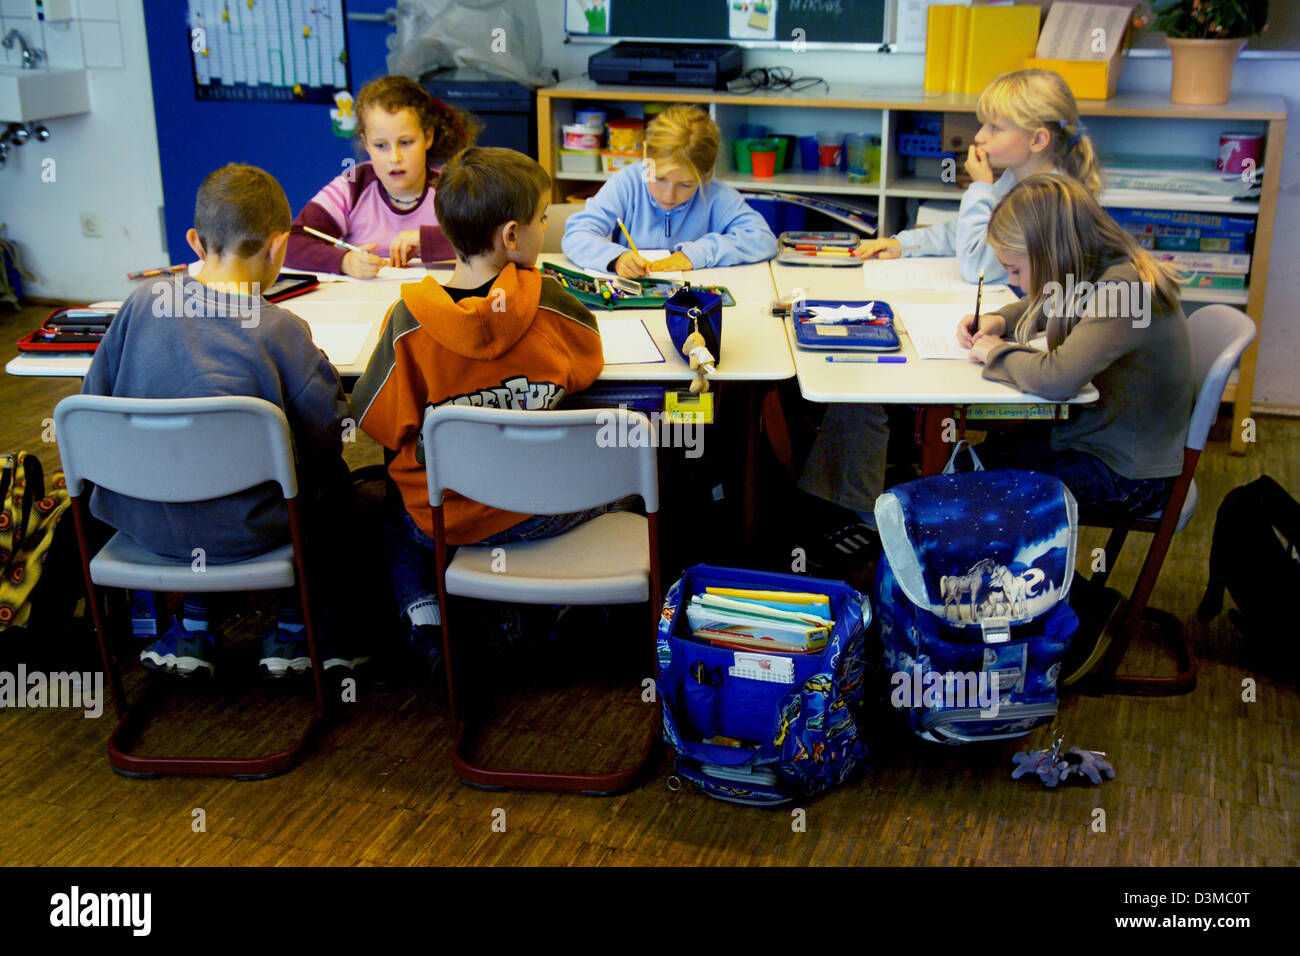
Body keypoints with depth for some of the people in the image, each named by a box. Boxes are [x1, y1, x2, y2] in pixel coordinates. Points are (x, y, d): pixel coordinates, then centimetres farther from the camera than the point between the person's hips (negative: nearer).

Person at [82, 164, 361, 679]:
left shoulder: (143, 301, -4)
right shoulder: (280, 331, -16)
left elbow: (93, 399, 6)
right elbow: (328, 433, -10)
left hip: (137, 519, 5)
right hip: (237, 533, -4)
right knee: (332, 481, 19)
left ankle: (194, 624, 35)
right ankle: (292, 627, 28)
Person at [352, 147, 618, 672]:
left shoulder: (408, 320, -19)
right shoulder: (550, 304, -17)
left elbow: (378, 421, -10)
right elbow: (587, 365, 4)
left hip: (442, 521, 0)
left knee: (394, 509, 34)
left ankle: (424, 620, 20)